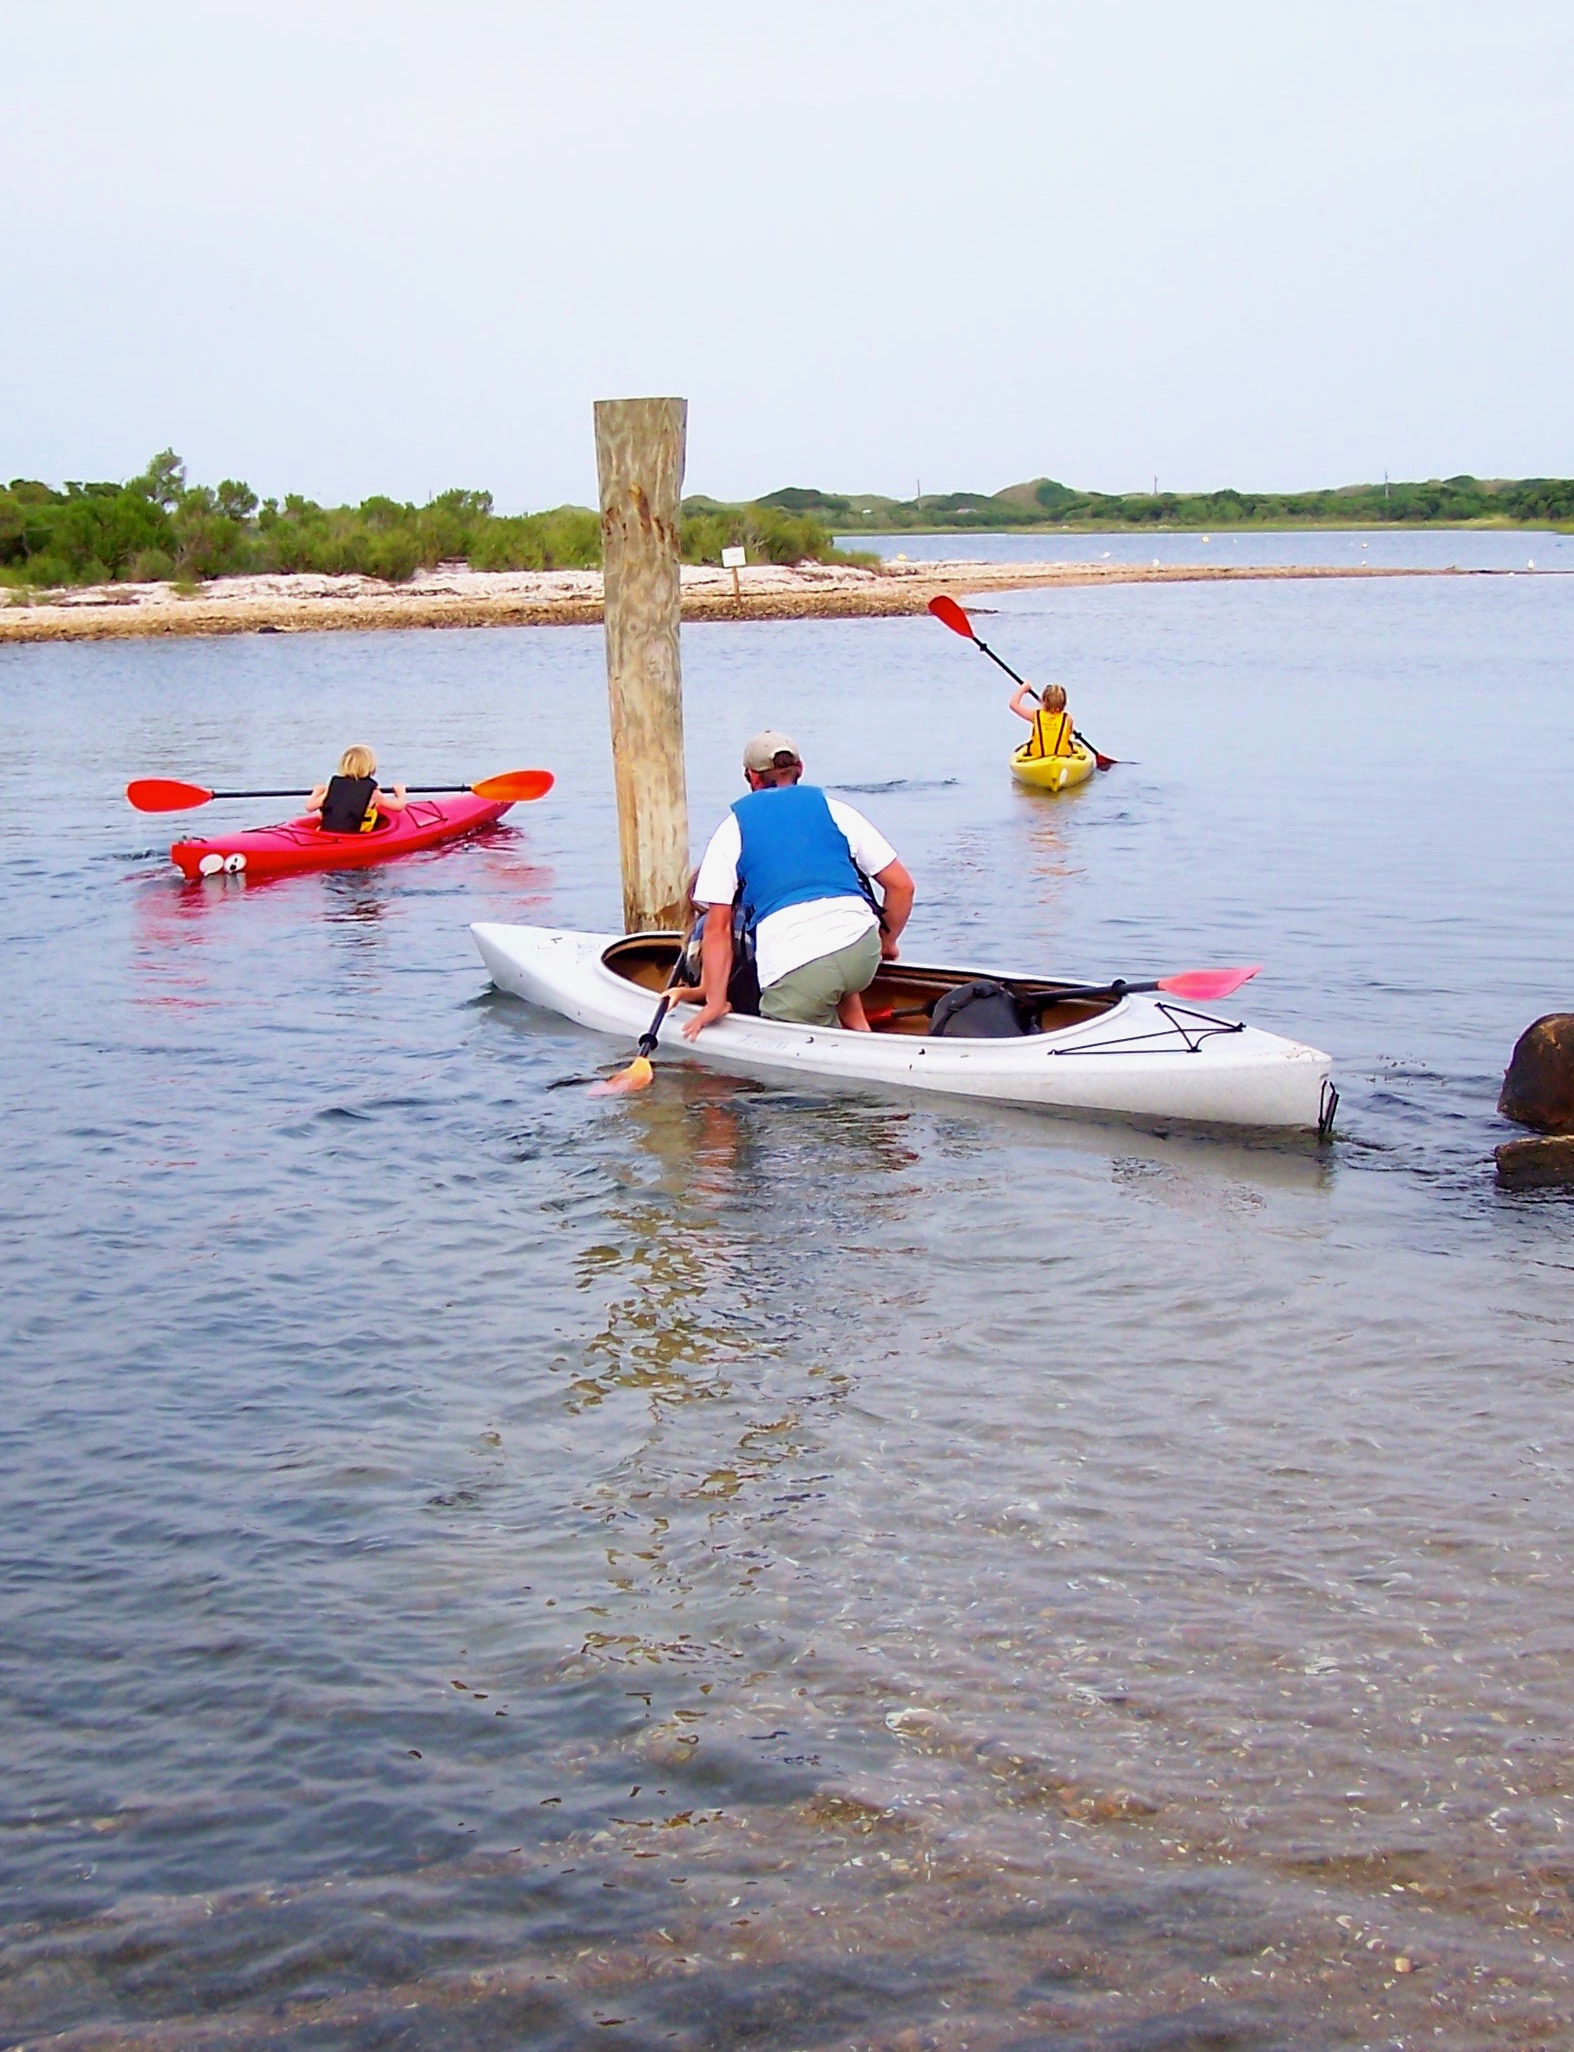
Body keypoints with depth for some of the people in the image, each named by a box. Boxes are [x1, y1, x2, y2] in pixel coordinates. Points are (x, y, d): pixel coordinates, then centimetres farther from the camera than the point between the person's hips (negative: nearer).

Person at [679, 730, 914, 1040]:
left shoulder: (733, 829, 16)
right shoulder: (833, 809, 19)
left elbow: (717, 927, 11)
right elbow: (901, 885, 16)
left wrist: (715, 1001, 15)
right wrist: (888, 942, 32)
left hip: (790, 964, -3)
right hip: (863, 954, 3)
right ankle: (860, 1032, 21)